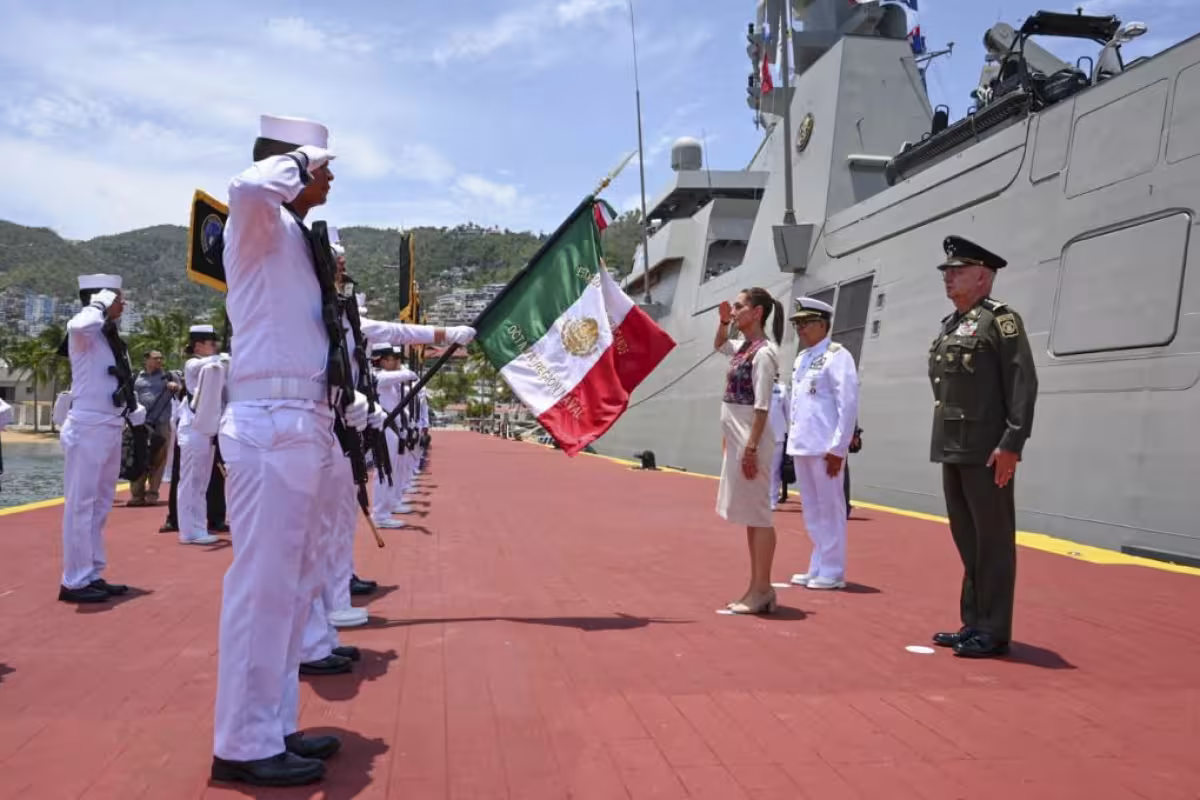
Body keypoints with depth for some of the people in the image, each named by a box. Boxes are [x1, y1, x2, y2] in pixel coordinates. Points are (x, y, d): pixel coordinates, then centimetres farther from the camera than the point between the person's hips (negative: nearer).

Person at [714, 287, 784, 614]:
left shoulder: (763, 352, -13)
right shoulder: (744, 348, 13)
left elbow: (762, 406, -18)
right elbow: (719, 345, 35)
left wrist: (751, 448, -21)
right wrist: (723, 322, 17)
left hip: (750, 440, -10)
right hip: (738, 439, 10)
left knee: (757, 515, -4)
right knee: (749, 516, 12)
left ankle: (762, 590, 3)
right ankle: (758, 588, 19)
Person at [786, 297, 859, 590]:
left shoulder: (837, 356, -8)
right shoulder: (801, 359, 16)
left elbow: (848, 404, -14)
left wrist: (838, 448, -17)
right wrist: (793, 439, 15)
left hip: (824, 448, -8)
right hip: (801, 446, 8)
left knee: (830, 510, -1)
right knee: (812, 512, 14)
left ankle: (832, 573, 8)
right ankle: (817, 569, 23)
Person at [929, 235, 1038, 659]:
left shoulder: (1000, 319, -8)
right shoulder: (948, 326, 17)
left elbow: (1024, 384, -15)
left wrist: (1011, 444, -20)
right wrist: (943, 443, 17)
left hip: (987, 453, -8)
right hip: (952, 451, 8)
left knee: (993, 541, 0)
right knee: (966, 540, 14)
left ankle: (994, 631, 8)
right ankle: (973, 623, 24)